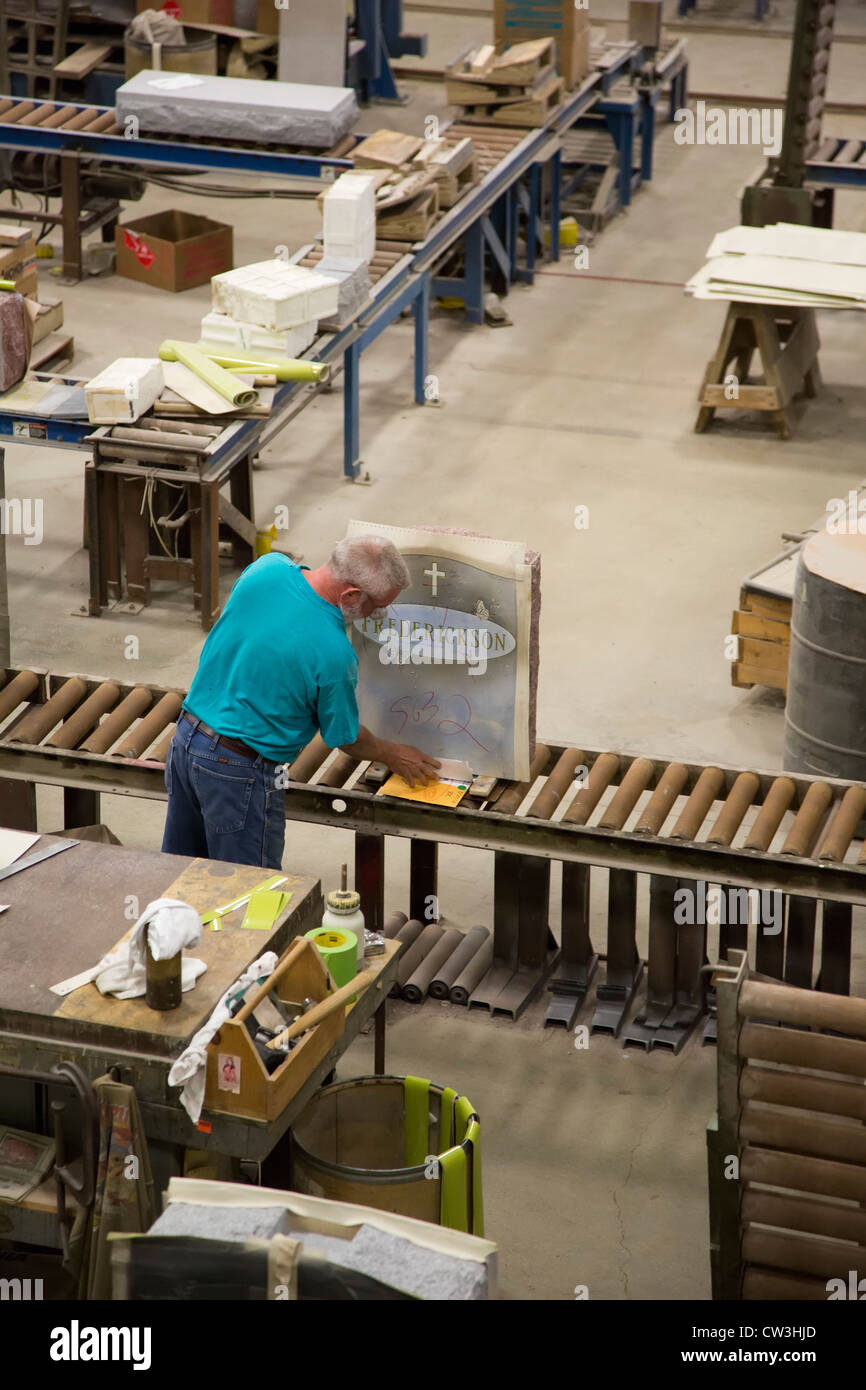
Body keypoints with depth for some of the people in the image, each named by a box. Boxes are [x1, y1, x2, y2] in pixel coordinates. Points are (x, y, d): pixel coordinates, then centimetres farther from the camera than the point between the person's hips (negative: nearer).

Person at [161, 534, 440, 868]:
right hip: (237, 770, -8)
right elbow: (344, 737, -7)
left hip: (184, 740, 8)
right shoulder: (333, 653, -25)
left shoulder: (268, 567, -8)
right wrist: (393, 756, 13)